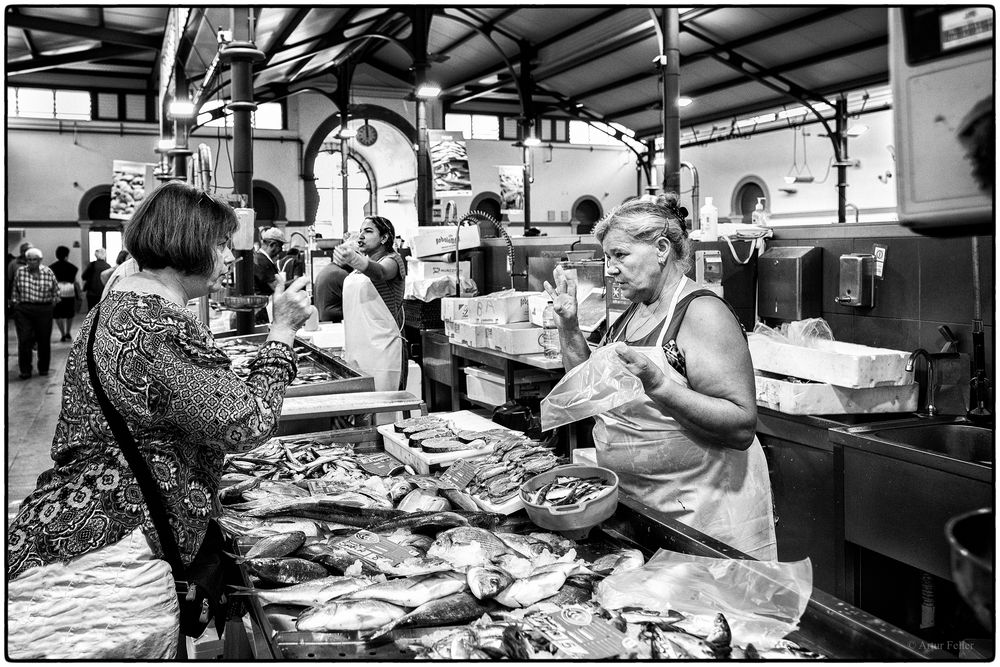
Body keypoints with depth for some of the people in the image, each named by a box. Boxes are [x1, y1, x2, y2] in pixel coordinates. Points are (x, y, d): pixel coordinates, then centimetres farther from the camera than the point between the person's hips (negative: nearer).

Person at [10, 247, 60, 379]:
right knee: (24, 340, -5)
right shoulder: (20, 272, 1)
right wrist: (15, 303, 6)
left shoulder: (48, 273, 0)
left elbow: (56, 290, 10)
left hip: (44, 310, 0)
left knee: (44, 341, 7)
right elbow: (15, 290, 10)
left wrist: (52, 302, 6)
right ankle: (25, 370, 3)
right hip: (23, 310, 0)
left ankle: (43, 368, 22)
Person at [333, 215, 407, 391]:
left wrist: (353, 259, -49)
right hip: (356, 349, 8)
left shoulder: (391, 260, -5)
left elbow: (379, 272, -31)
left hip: (382, 349, -8)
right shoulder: (362, 262, 20)